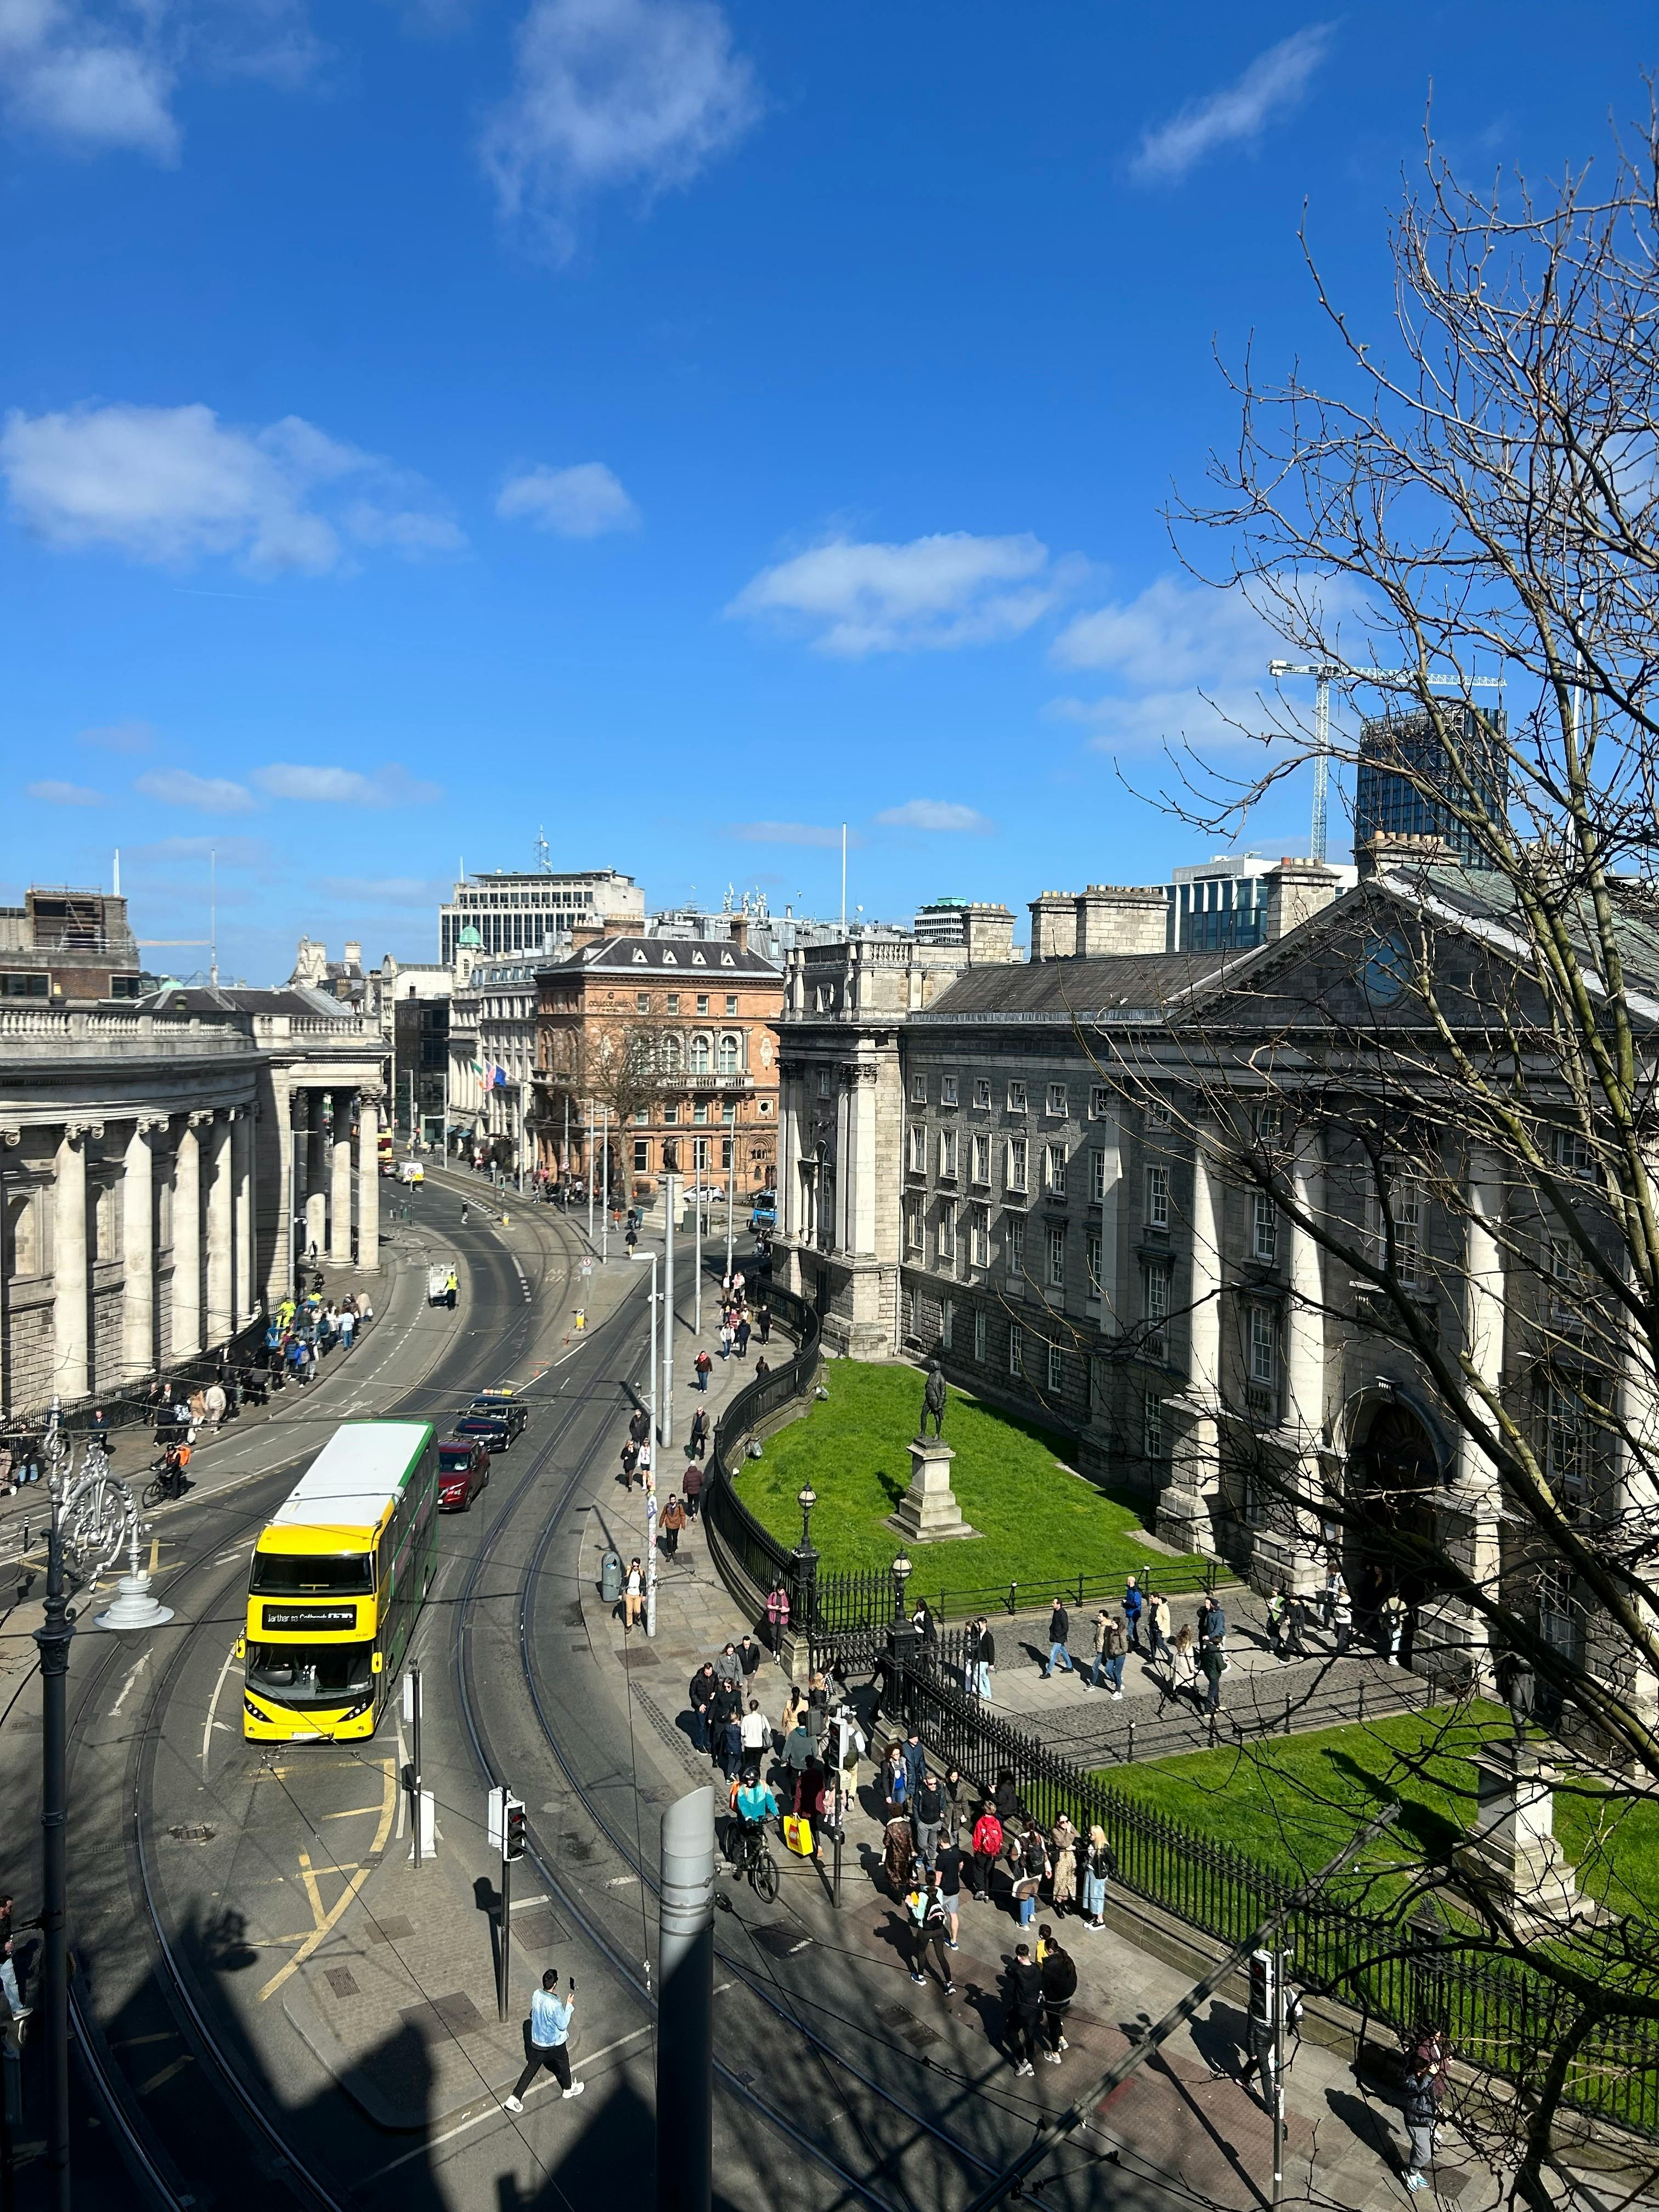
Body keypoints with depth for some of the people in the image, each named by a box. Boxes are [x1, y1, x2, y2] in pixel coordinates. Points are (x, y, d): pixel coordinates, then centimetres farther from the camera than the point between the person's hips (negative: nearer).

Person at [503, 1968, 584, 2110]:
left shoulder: (536, 1994, -16)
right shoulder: (554, 2005, -37)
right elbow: (563, 2025, -23)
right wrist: (569, 2005, -16)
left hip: (537, 2041, 5)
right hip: (554, 2043, -5)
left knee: (532, 2067, 19)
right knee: (563, 2063, 23)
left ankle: (514, 2099, 16)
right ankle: (568, 2090, 46)